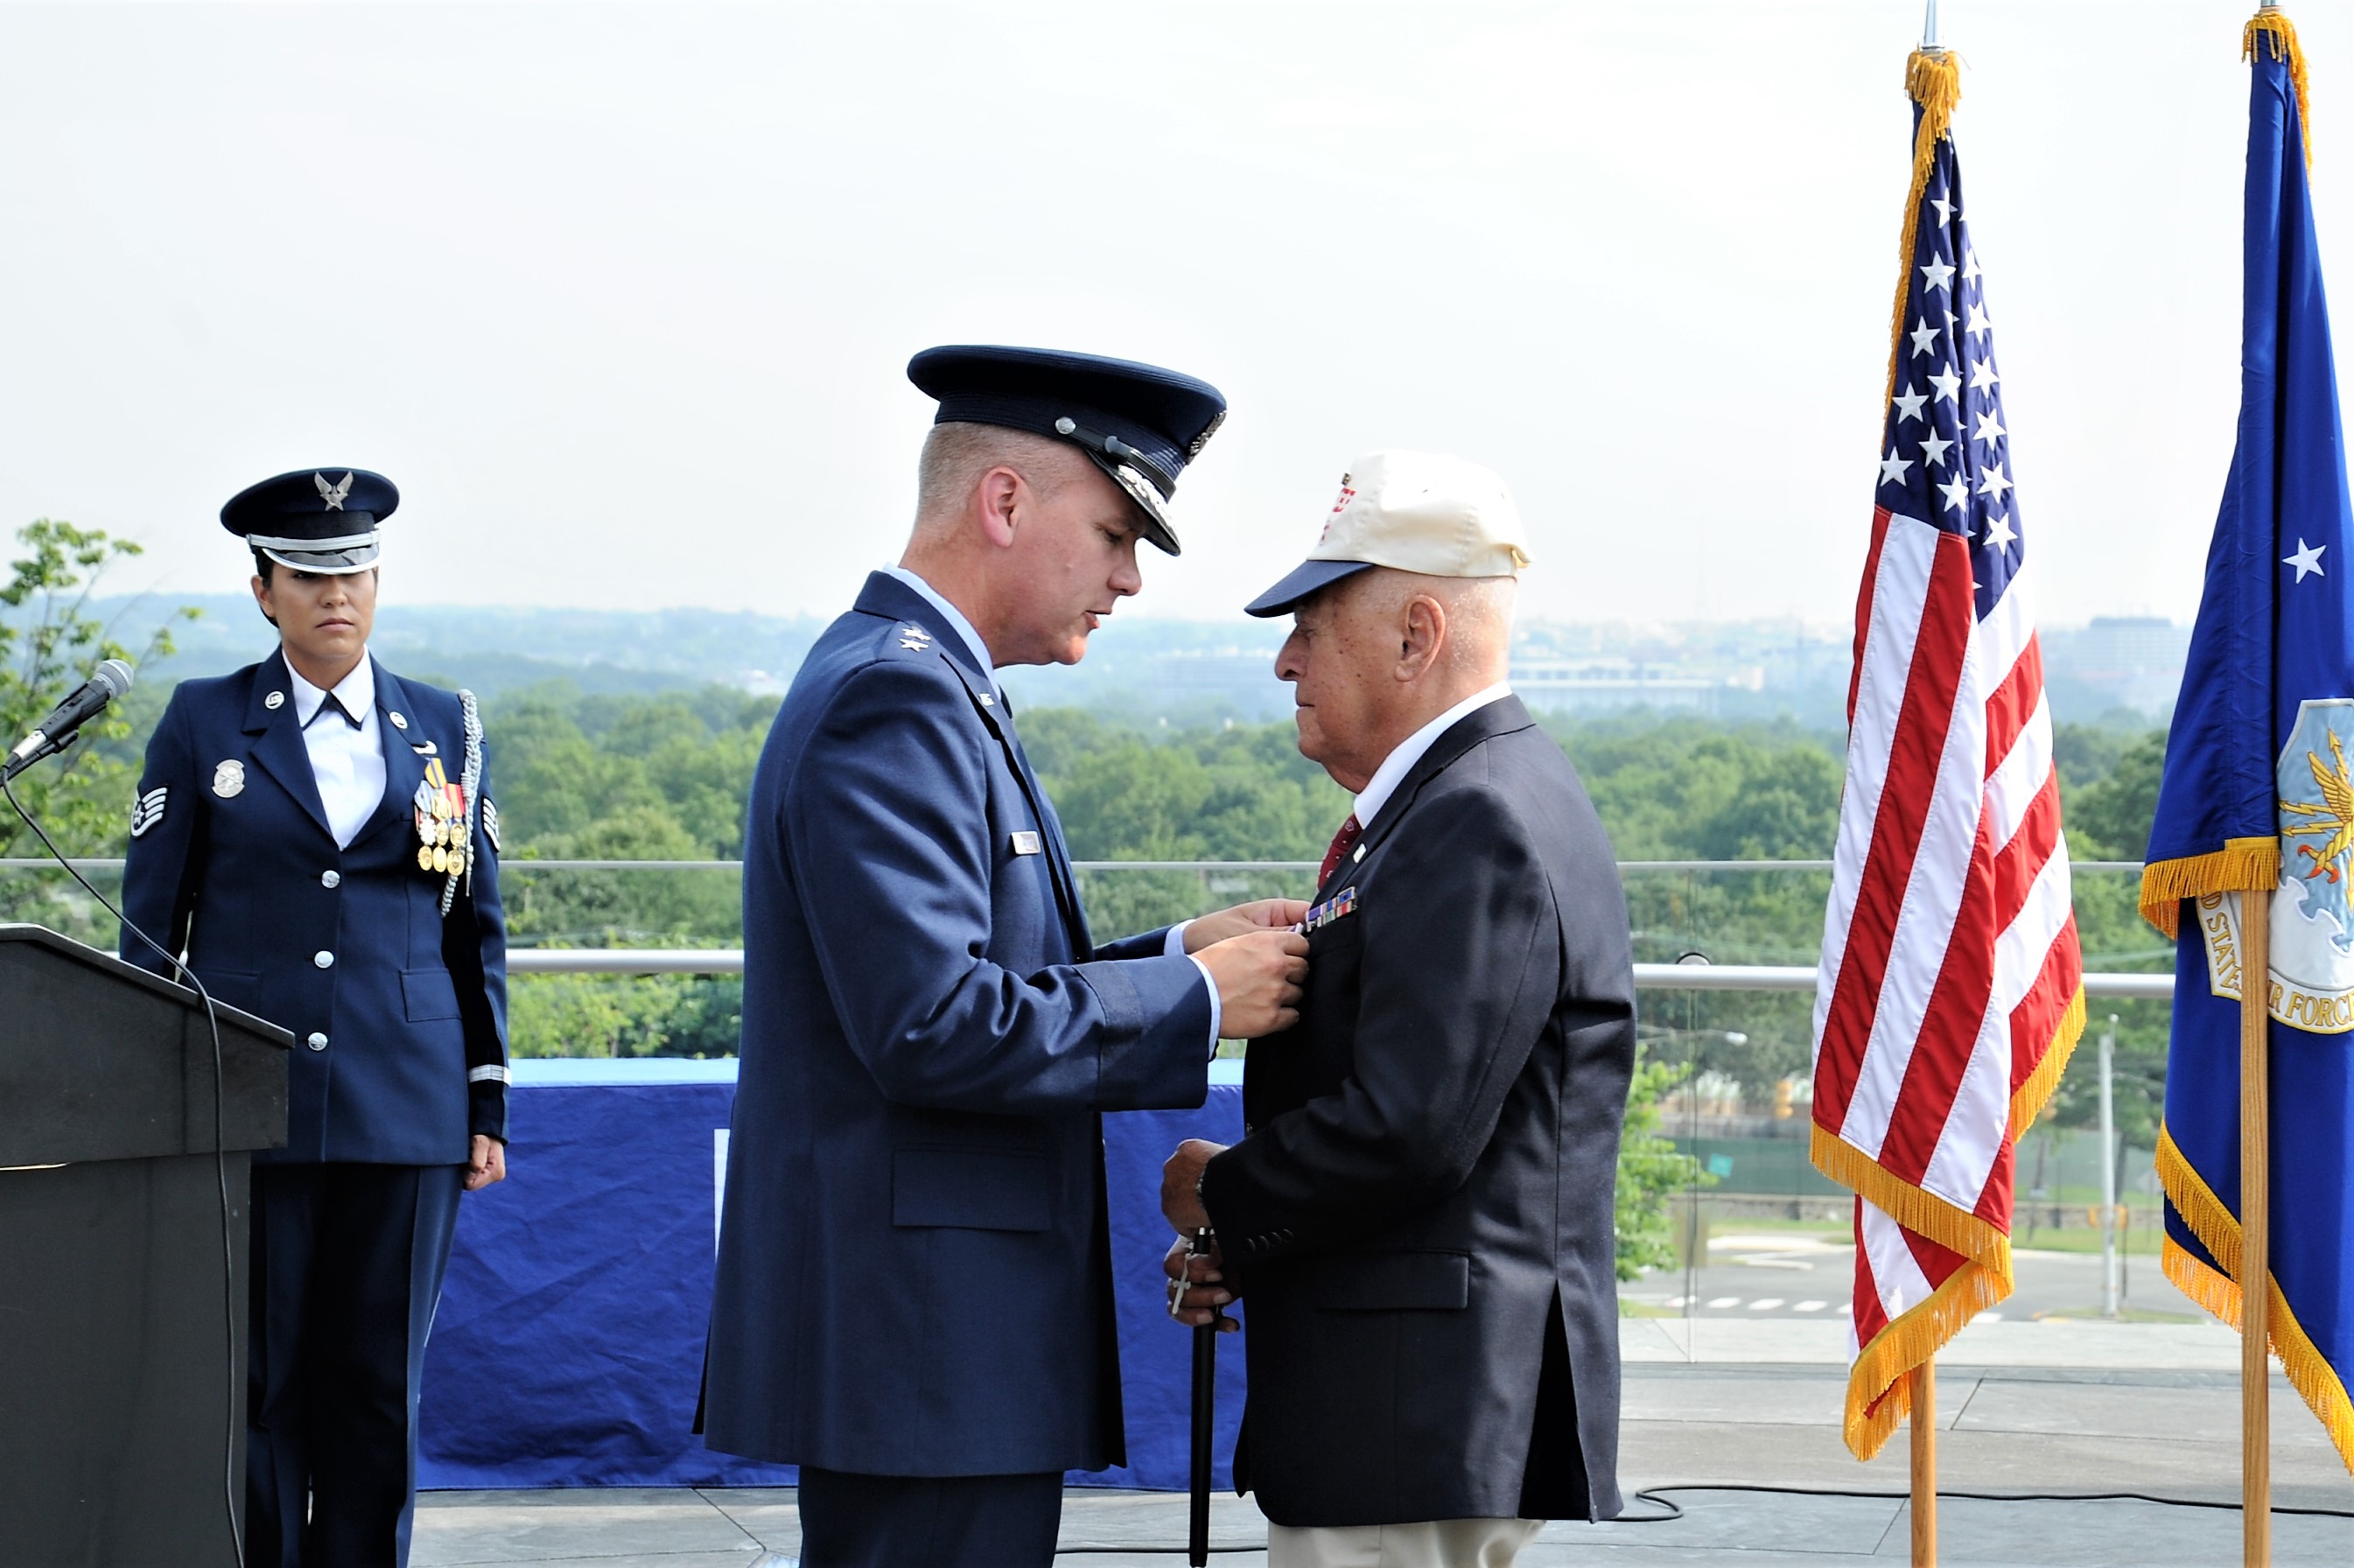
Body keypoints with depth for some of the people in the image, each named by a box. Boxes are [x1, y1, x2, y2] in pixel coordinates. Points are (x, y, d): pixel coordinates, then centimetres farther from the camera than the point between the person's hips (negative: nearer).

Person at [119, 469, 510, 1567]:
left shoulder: (443, 728, 11)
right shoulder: (204, 723, 6)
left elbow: (479, 929, 13)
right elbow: (147, 927, 7)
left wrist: (488, 1106, 8)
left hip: (405, 1108, 1)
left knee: (379, 1388, 2)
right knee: (254, 1389, -1)